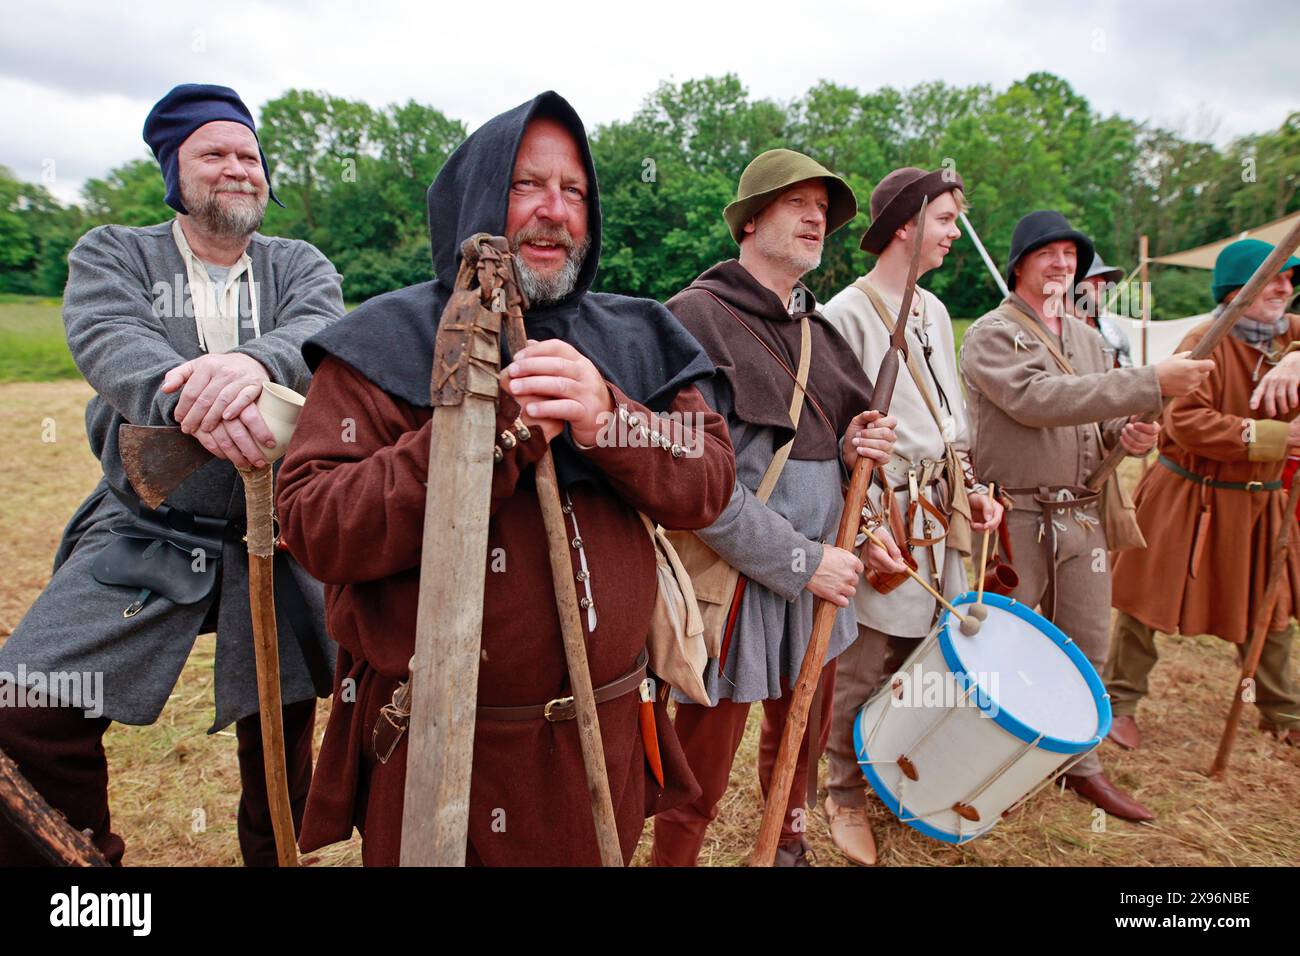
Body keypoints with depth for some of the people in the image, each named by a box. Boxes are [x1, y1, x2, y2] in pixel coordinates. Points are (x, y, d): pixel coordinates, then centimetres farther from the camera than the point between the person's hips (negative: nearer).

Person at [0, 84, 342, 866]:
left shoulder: (300, 265, 7)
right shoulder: (113, 253, 5)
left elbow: (320, 332, -15)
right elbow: (109, 342, -17)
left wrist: (254, 362, -39)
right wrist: (189, 398, -39)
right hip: (143, 537, 0)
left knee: (284, 717, 10)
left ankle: (276, 854, 36)